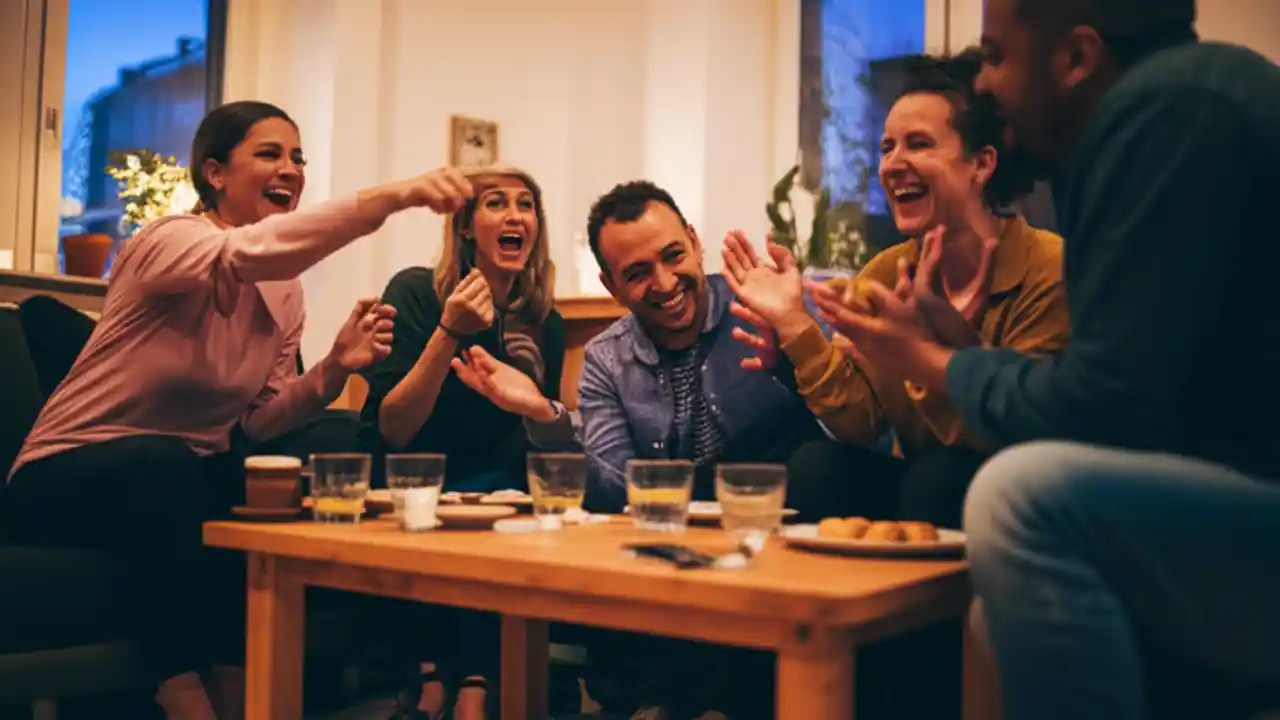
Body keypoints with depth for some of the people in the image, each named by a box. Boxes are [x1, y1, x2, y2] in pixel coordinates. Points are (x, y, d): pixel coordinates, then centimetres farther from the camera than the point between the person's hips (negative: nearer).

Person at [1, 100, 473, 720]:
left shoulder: (286, 291, 3)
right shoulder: (171, 240, -18)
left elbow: (258, 421, 2)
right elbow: (246, 253, -43)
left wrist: (333, 369, -17)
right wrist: (391, 197, -55)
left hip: (181, 478, 6)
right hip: (66, 478, -6)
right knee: (163, 462, -37)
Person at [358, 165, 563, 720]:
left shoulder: (544, 324, -1)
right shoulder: (416, 292, -12)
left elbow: (539, 444, 6)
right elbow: (392, 431, -19)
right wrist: (450, 332, -30)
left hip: (485, 491, 3)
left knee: (505, 491, -28)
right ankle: (433, 673, -11)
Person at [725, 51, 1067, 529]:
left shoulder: (1049, 270, -16)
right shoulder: (883, 274, 1)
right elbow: (862, 426, -6)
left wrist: (922, 340, -35)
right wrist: (794, 326, -16)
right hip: (915, 484, 4)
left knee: (939, 477, -32)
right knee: (816, 466, -21)